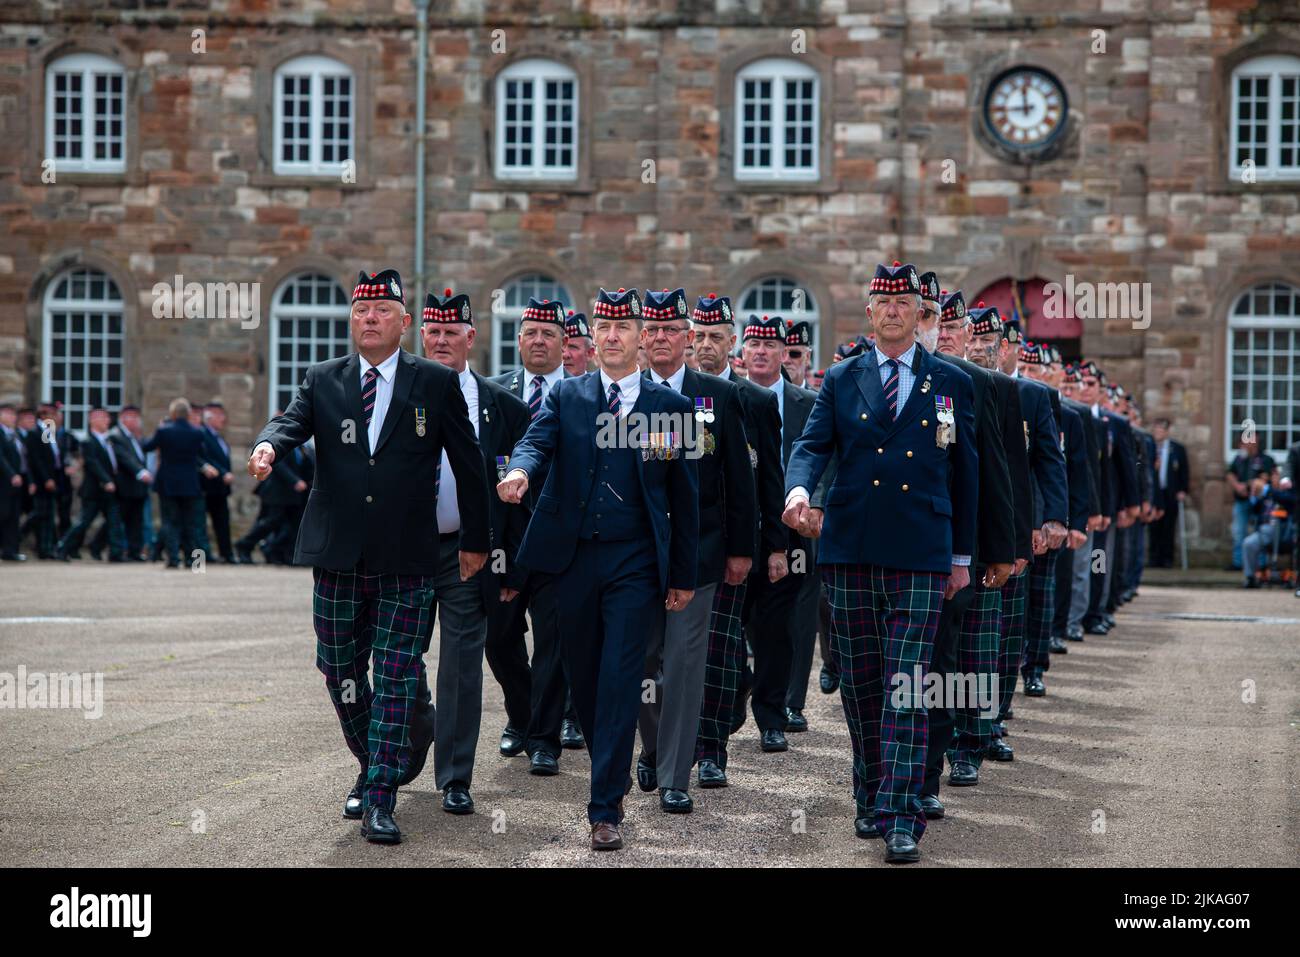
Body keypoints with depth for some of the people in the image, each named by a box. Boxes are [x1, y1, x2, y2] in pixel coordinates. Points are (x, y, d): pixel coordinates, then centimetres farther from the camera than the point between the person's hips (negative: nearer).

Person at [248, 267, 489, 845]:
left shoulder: (436, 384, 3)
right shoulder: (322, 381, 8)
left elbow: (468, 465, 7)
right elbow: (292, 422, -9)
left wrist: (477, 539, 9)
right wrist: (267, 446, -33)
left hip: (407, 559, -2)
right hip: (338, 555, 3)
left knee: (396, 677, -5)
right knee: (339, 670, 10)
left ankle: (381, 799, -5)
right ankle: (370, 767, 31)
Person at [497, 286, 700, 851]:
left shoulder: (669, 405, 4)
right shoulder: (565, 397, 9)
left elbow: (685, 496, 6)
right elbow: (537, 440, -10)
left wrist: (683, 576, 5)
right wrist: (520, 469, -34)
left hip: (634, 562, -2)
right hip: (574, 556, 2)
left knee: (620, 682, -7)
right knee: (582, 677, 10)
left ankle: (605, 809, -6)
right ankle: (612, 774, 30)